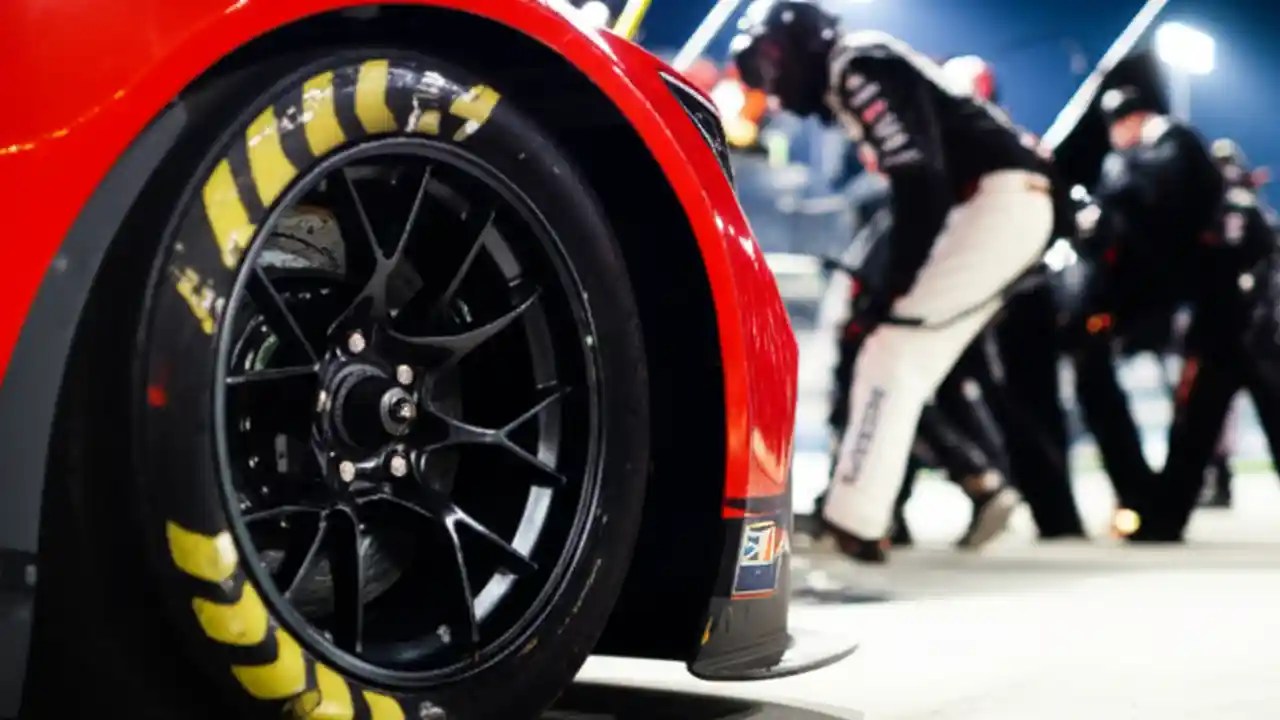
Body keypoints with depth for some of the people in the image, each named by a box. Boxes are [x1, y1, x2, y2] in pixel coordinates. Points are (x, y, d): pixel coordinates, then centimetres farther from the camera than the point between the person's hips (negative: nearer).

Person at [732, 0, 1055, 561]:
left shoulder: (860, 68, -10)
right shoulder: (848, 81, 19)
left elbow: (920, 180, -19)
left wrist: (897, 283, -16)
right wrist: (891, 281, 12)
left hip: (1002, 198, -9)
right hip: (998, 202, 9)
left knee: (896, 352, -12)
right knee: (915, 362, 9)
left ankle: (851, 521, -14)